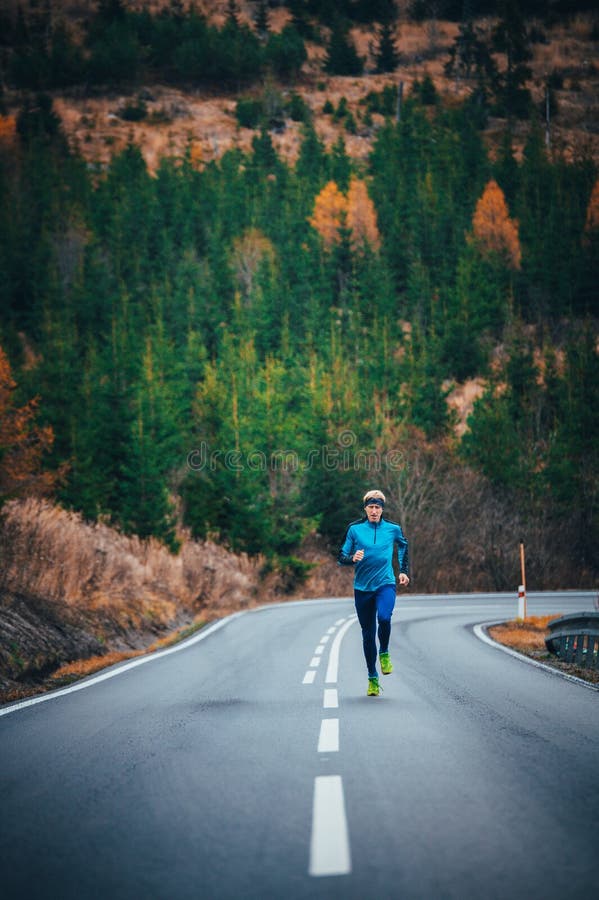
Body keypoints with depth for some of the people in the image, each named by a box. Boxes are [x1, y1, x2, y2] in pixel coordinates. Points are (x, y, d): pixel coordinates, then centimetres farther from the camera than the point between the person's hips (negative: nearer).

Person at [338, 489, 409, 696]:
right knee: (368, 634, 5)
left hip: (385, 584, -1)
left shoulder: (393, 529, 3)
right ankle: (372, 679, 18)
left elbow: (403, 546, 25)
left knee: (384, 617, -30)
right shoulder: (354, 529, 0)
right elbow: (341, 557, 1)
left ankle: (384, 654, -3)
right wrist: (353, 558, -20)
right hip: (362, 587, 1)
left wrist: (404, 571, 20)